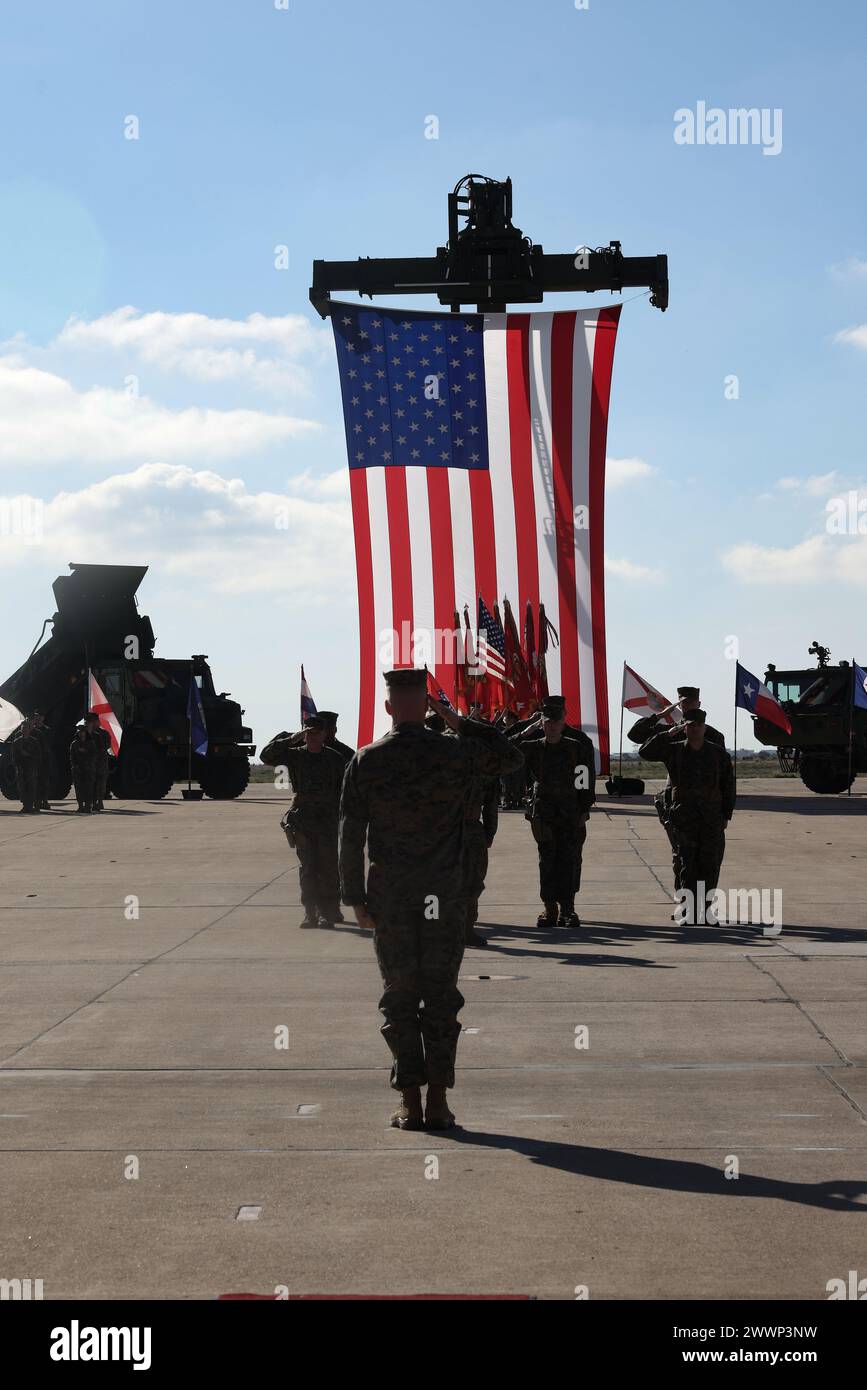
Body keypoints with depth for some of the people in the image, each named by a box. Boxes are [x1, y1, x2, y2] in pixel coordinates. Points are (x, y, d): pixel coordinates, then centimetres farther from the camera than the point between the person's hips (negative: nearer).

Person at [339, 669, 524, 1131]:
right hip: (444, 897, 0)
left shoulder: (365, 761, -4)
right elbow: (511, 757, 14)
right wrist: (460, 722, 10)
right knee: (441, 997, 6)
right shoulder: (456, 753, -5)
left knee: (399, 998, 7)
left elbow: (350, 836, -3)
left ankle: (410, 1104, 6)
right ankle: (438, 1101, 6)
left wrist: (356, 898, 3)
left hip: (389, 899, 0)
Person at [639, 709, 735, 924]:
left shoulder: (718, 753, 8)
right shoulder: (674, 750, 6)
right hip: (684, 816, -1)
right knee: (686, 864, -4)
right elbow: (645, 752, -3)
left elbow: (728, 785, 10)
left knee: (710, 865, -1)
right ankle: (687, 910, -2)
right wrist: (666, 735, -11)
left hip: (712, 817, 1)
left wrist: (726, 814, 4)